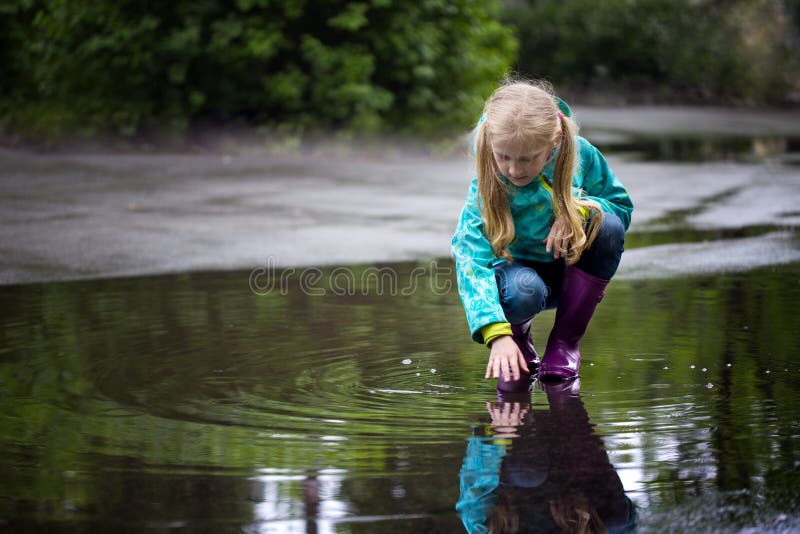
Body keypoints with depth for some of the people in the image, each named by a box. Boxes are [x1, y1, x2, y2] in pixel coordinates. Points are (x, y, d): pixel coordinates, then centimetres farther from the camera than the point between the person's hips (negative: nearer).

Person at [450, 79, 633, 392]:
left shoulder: (580, 154, -18)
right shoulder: (485, 188, -26)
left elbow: (622, 206, -5)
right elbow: (471, 261, -33)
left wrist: (578, 208, -29)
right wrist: (497, 335, -46)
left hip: (569, 267, 4)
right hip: (518, 269, -3)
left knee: (608, 226, -28)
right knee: (522, 292, -40)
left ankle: (564, 344, -14)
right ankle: (517, 335, 1)